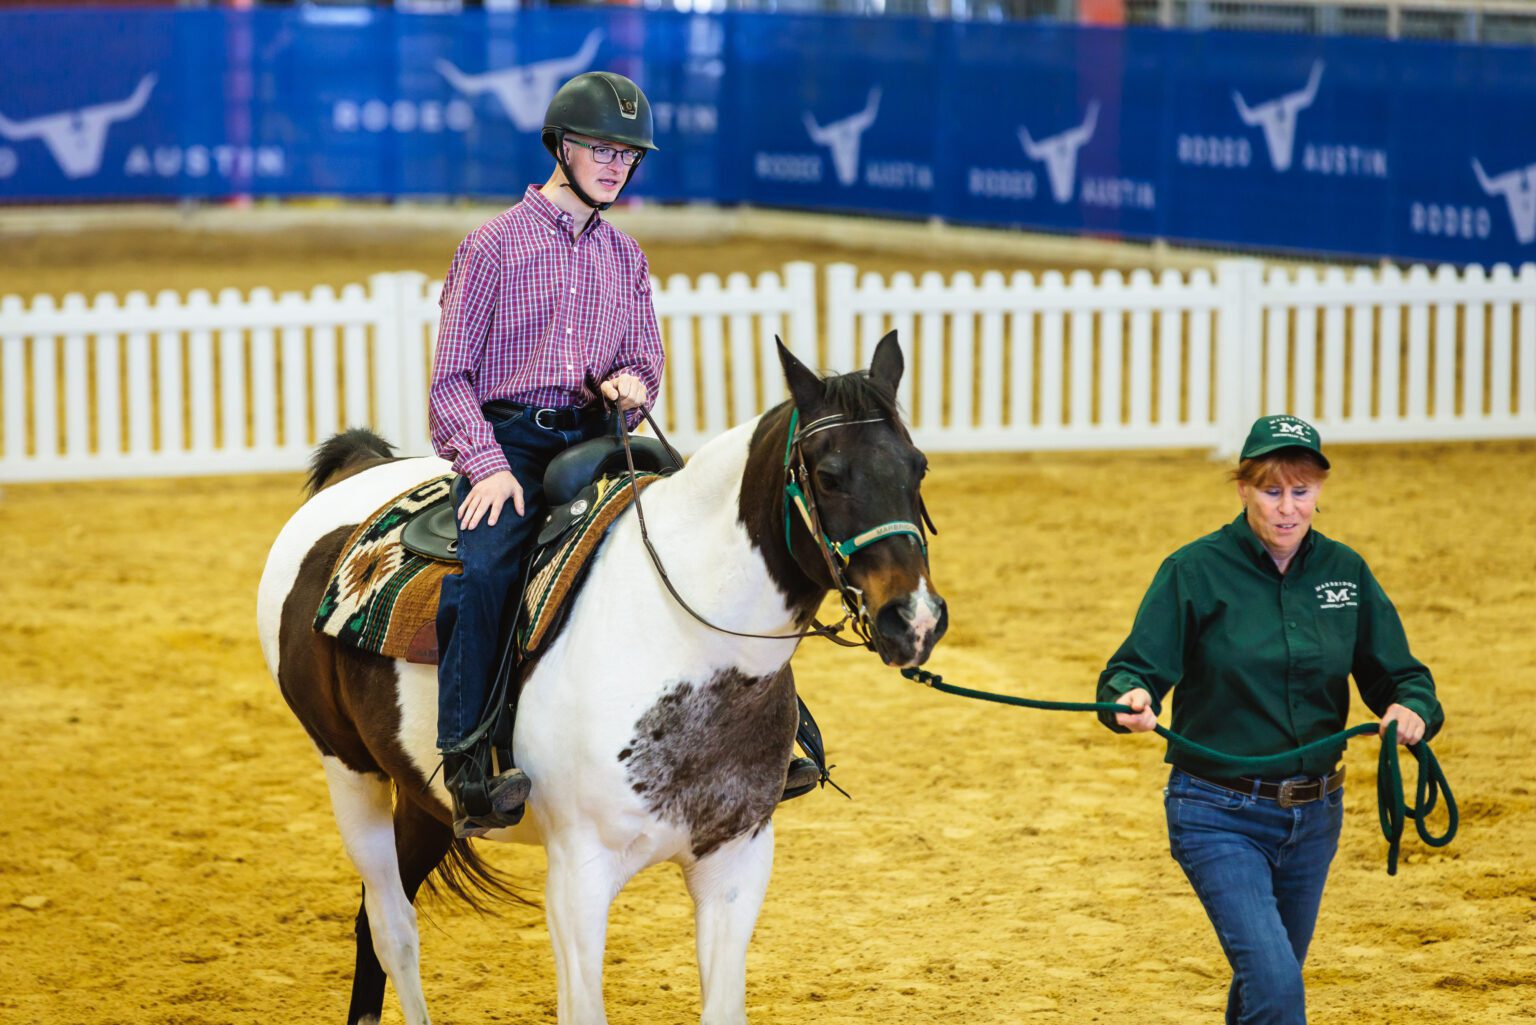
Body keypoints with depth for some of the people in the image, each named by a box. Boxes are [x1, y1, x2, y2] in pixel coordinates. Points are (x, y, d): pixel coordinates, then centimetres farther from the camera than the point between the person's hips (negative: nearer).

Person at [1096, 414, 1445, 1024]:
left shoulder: (1344, 572, 1)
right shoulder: (1194, 572, -10)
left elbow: (1397, 672, 3)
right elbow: (1136, 667, -14)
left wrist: (1412, 709, -20)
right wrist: (1132, 699, -38)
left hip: (1314, 815, 5)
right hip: (1220, 816, -5)